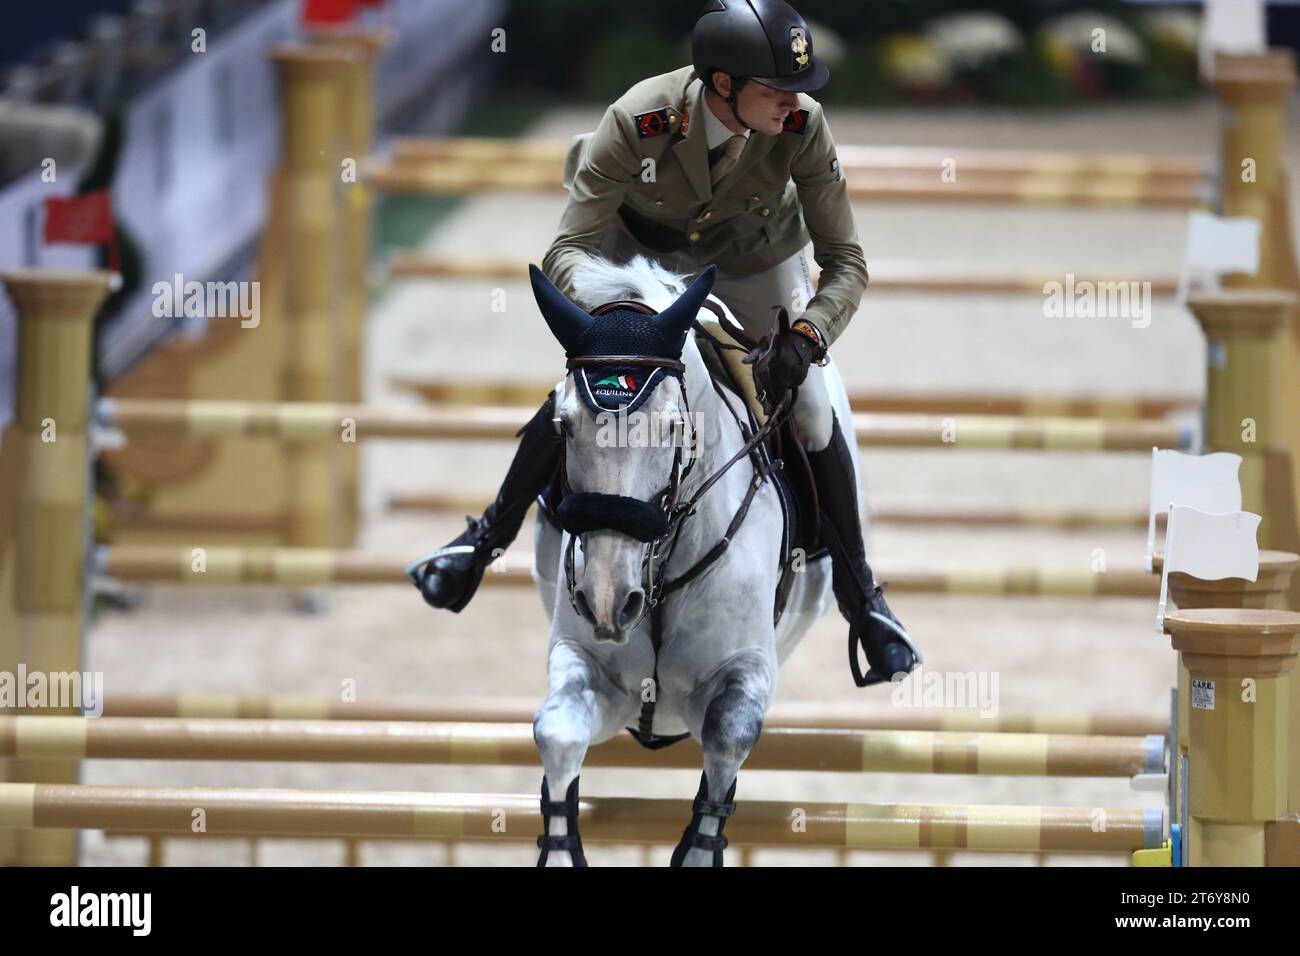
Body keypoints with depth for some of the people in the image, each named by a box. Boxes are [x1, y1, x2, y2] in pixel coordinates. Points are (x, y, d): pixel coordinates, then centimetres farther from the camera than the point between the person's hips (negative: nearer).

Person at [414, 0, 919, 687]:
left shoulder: (801, 126, -33)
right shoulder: (638, 121, -38)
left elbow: (845, 261, -24)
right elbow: (566, 250, -33)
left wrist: (806, 337, -42)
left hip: (753, 260, 1)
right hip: (641, 248, -1)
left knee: (811, 414, -9)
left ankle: (862, 599, 7)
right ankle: (486, 540, 6)